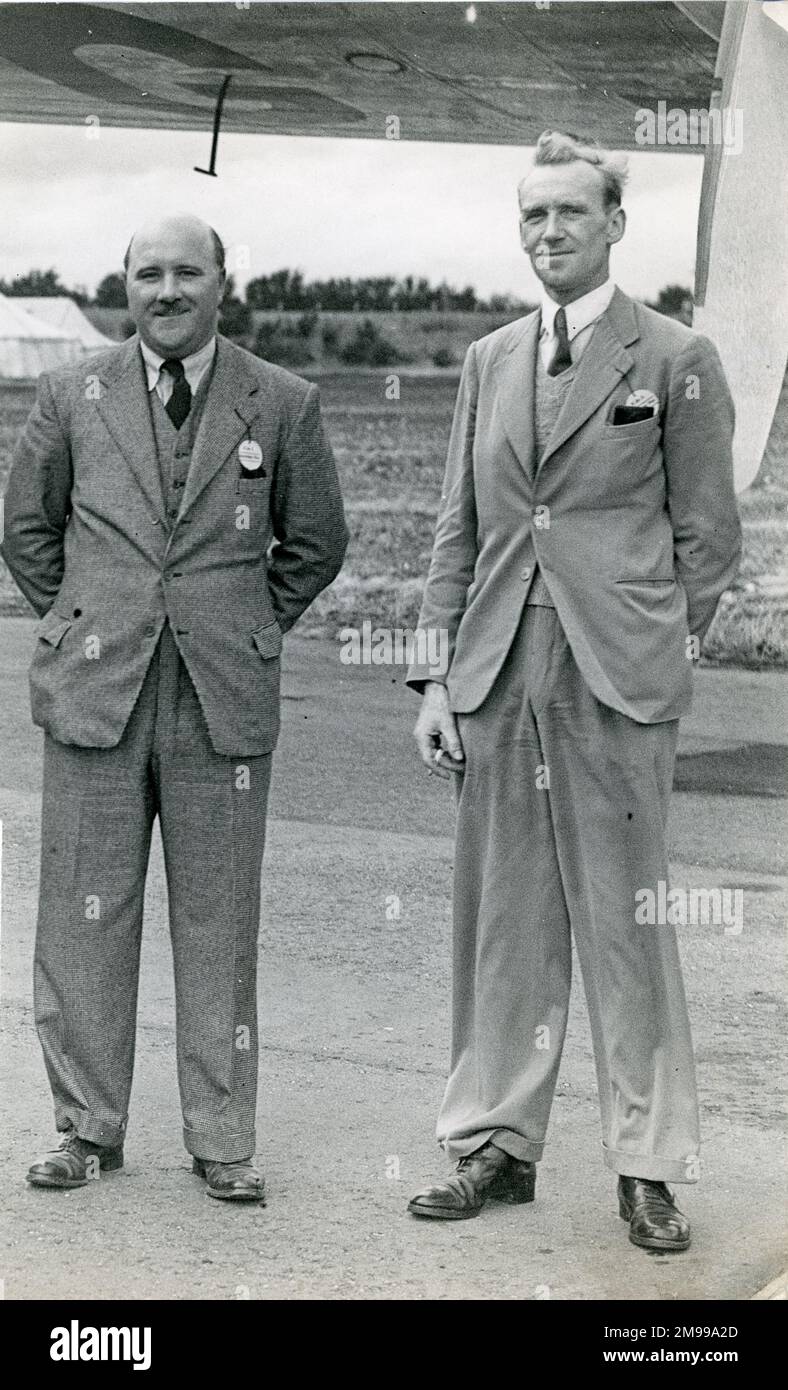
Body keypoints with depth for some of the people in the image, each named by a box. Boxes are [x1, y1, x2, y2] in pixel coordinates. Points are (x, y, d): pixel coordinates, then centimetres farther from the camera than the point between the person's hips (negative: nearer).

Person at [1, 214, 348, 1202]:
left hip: (224, 702, -1)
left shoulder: (282, 405, 3)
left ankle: (222, 1140, 14)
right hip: (95, 693, 1)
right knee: (85, 916, 3)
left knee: (219, 925, 4)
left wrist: (248, 631, 8)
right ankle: (88, 1127, 16)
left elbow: (314, 544, 13)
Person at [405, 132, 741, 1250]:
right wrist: (437, 673, 9)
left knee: (628, 926, 0)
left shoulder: (677, 361, 2)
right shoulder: (488, 362, 16)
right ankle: (495, 1144, 20)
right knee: (502, 924, 9)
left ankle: (649, 1166, 11)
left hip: (617, 685, -4)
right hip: (498, 680, 5)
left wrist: (667, 658, -3)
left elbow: (708, 535, 2)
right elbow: (459, 529, 15)